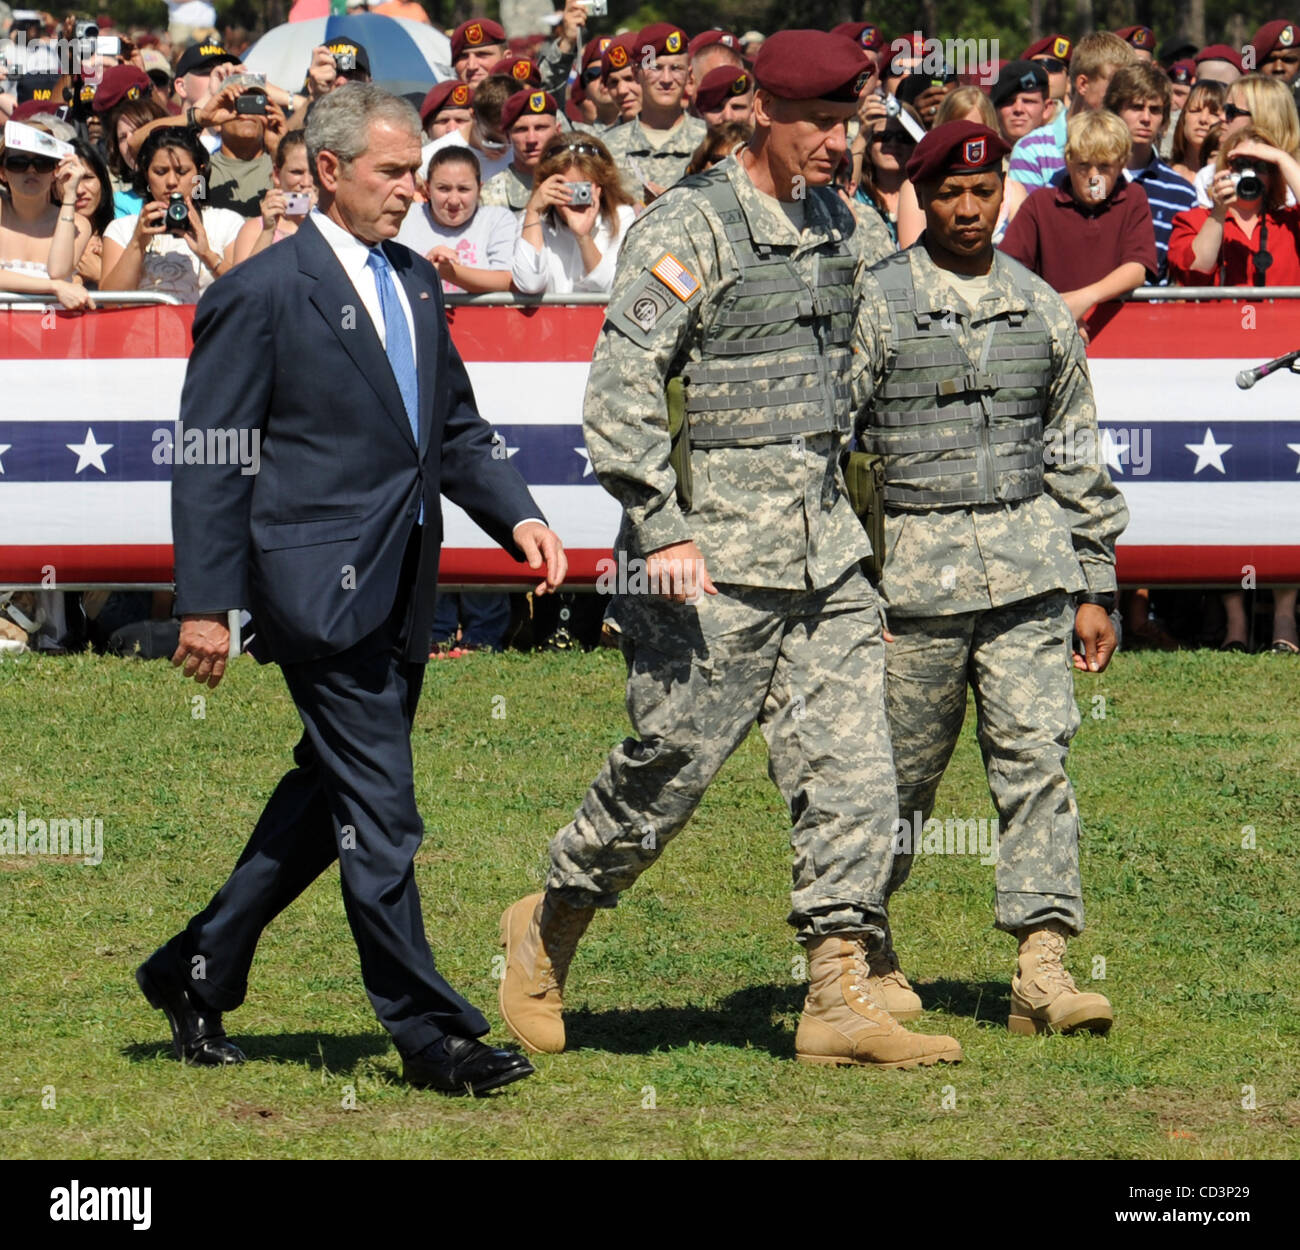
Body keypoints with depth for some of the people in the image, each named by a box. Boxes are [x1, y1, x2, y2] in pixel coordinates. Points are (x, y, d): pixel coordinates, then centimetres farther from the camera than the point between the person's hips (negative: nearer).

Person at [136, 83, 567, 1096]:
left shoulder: (416, 282, 15)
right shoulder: (262, 294, -8)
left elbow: (457, 427, 22)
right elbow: (208, 458, -8)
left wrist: (516, 516, 5)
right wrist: (206, 603, -11)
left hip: (401, 592, 8)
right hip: (322, 584, -8)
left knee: (329, 800, 15)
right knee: (379, 818, -6)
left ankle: (199, 970, 27)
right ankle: (430, 1033, -2)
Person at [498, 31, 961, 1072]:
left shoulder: (840, 227, 12)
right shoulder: (690, 229, -10)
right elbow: (621, 388, -16)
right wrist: (662, 530, -22)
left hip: (827, 555, 7)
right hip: (715, 561, -7)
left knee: (852, 774, -2)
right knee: (668, 771, 1)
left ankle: (842, 1001, -2)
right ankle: (550, 928, 24)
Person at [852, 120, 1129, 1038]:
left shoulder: (1041, 309, 13)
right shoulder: (874, 303, 0)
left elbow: (1077, 455, 18)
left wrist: (1095, 588, 14)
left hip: (1028, 563, 3)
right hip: (915, 566, -3)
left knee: (1037, 752, -7)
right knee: (902, 770, 4)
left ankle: (1043, 963, -11)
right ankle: (868, 949, 22)